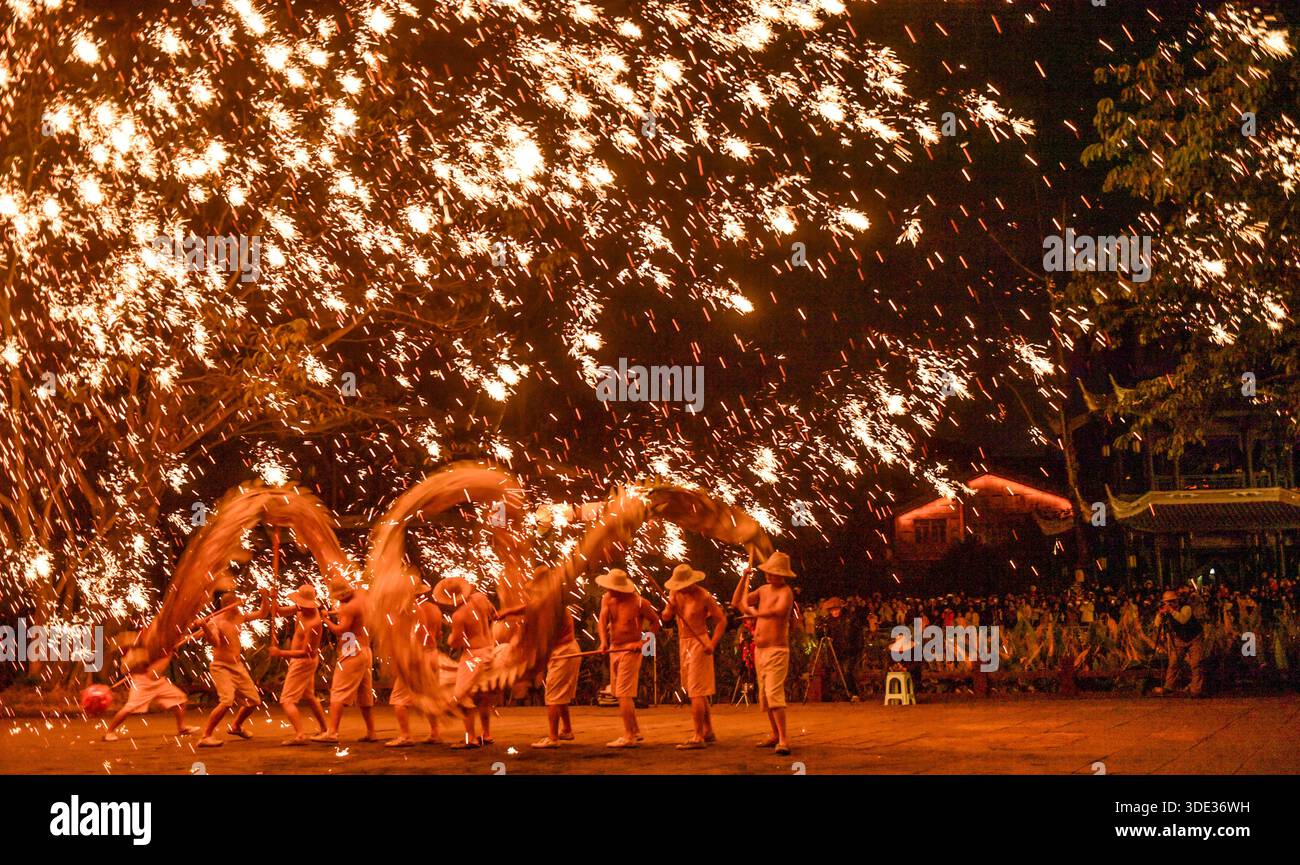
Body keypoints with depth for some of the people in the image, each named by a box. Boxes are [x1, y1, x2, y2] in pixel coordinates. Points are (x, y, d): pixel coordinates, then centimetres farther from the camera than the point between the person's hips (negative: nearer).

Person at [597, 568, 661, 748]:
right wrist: (603, 641, -29)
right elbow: (603, 620, -12)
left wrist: (644, 642, -12)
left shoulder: (639, 603, -13)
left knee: (624, 694, -12)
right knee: (620, 694, 14)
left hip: (630, 650, -7)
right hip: (614, 649, 7)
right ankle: (636, 732, 25)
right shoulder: (607, 599, 1)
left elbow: (655, 622, -1)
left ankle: (628, 737, -10)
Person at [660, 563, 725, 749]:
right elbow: (665, 618, 3)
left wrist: (713, 643, -21)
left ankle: (698, 738, -12)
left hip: (699, 644, -8)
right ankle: (709, 733, 23)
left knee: (696, 692, -11)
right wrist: (670, 606, -19)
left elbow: (721, 620, -10)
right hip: (683, 643, 8)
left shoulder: (704, 597, -13)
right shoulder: (675, 593, 5)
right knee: (697, 693, 14)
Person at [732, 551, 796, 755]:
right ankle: (775, 735, 21)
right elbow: (736, 602, 13)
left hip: (776, 650, -9)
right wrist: (744, 578, 4)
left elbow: (779, 611, -33)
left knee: (774, 693, -18)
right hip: (759, 649, 9)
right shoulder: (763, 590, 13)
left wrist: (754, 612, -24)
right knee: (764, 695, 13)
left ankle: (784, 739, -21)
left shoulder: (785, 591, -12)